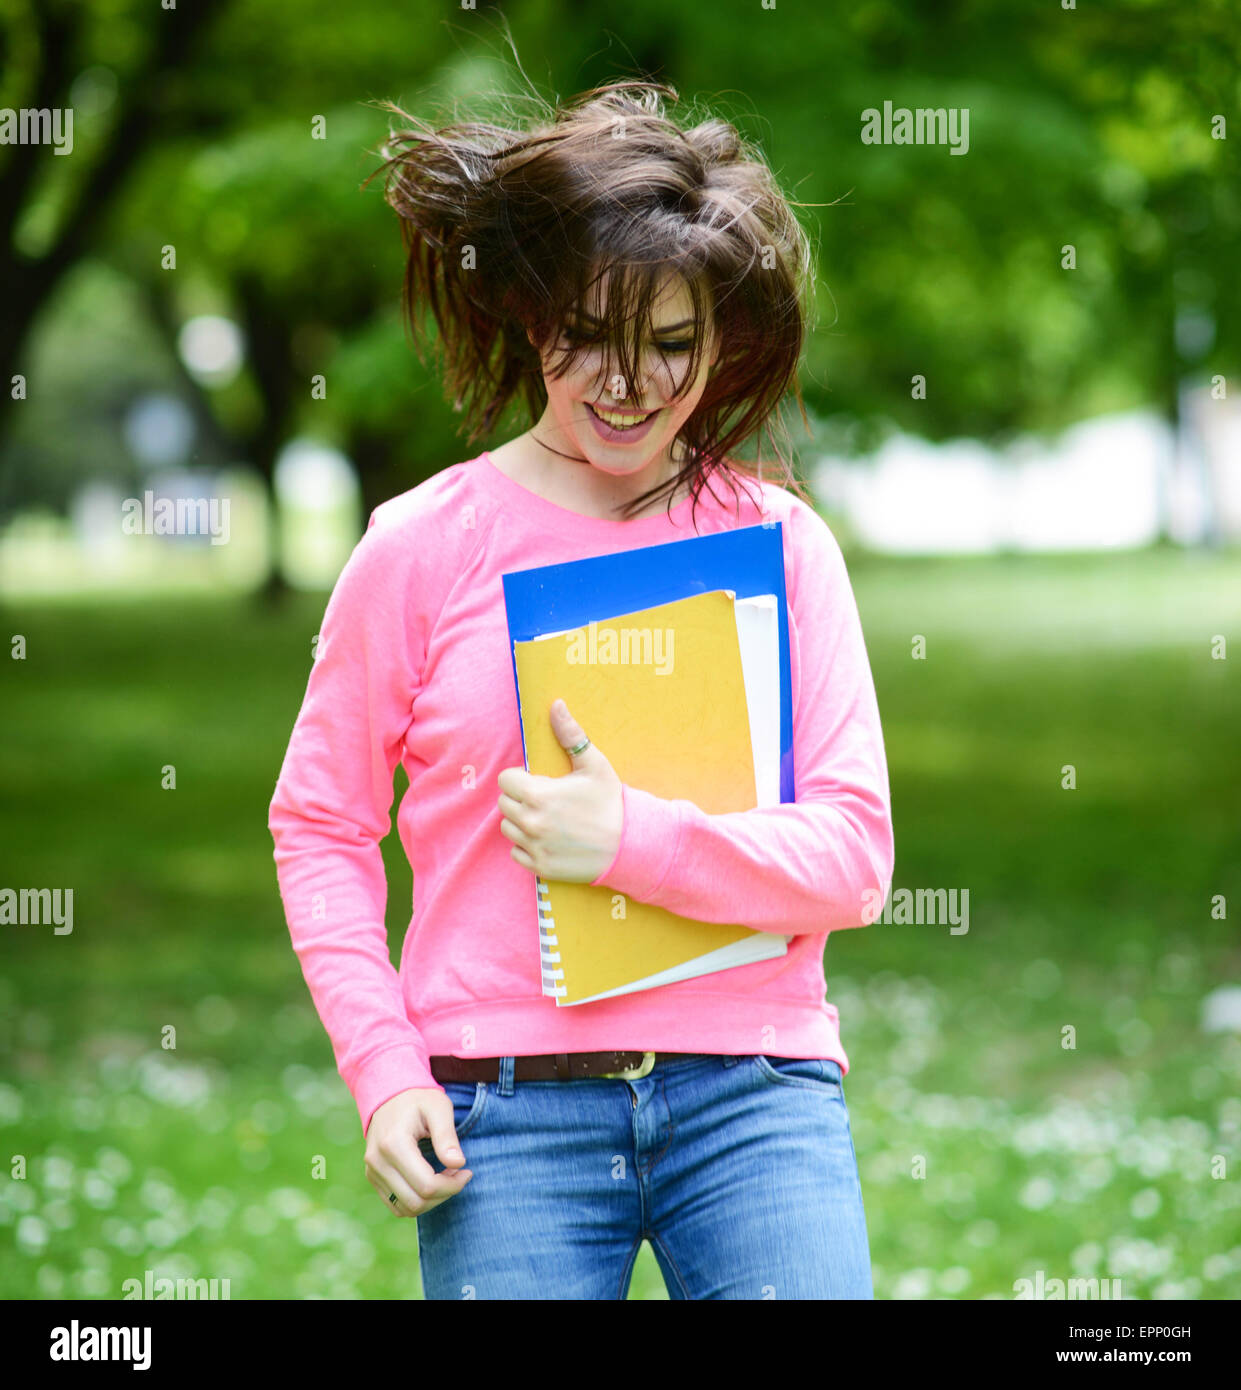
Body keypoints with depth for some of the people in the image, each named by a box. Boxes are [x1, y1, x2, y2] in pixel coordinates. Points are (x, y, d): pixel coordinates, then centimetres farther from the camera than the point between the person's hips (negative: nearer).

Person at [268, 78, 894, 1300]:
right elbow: (319, 824, 7)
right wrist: (382, 1068, -3)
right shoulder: (425, 547, 3)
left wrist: (632, 840, -13)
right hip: (506, 1105, -1)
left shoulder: (779, 543, 6)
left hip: (755, 1091, 1)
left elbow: (853, 856, 1)